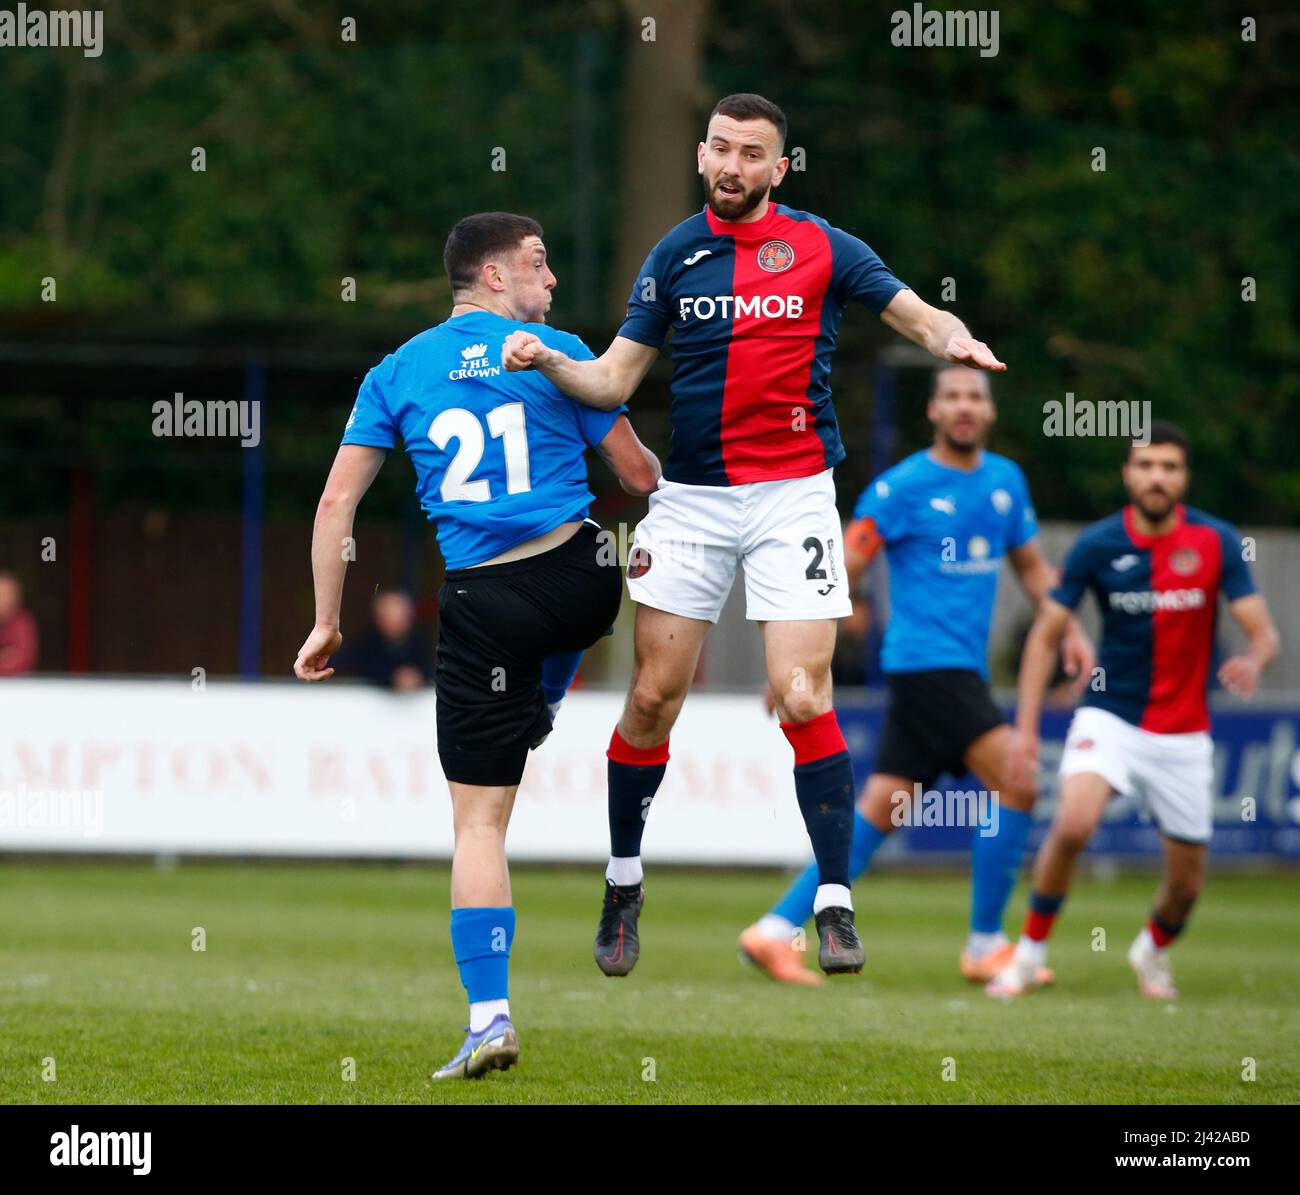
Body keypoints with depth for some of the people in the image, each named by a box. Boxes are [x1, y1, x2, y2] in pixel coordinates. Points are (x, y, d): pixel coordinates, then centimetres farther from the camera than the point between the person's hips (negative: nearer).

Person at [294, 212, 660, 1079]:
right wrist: (677, 482, 31)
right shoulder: (558, 353, 2)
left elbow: (336, 503, 4)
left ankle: (490, 1017, -5)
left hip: (481, 606, 1)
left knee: (479, 820, 2)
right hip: (580, 580, -1)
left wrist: (326, 622, 10)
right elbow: (639, 476, 8)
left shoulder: (397, 373, 8)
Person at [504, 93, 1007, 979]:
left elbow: (920, 316, 2)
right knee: (654, 696, 0)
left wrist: (954, 340, -21)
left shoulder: (821, 248, 1)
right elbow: (615, 379, 8)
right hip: (691, 498, 2)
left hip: (793, 496, -2)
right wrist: (547, 362, -11)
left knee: (803, 699, -11)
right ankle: (624, 886, 18)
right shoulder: (675, 256, 7)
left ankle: (835, 906, -5)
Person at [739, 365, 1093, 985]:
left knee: (878, 813, 6)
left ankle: (775, 932, 8)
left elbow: (1030, 564, 25)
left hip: (963, 670, 7)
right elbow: (841, 573, -7)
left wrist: (1070, 630, 12)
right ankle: (985, 945, -5)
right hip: (925, 660, -7)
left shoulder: (1006, 480, 13)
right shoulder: (901, 487, -8)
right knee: (1014, 784, -15)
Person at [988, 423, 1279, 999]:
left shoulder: (1217, 542, -7)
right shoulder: (1097, 545, -7)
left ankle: (1153, 950, 40)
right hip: (1109, 718, -1)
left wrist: (1252, 660, -35)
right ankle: (1029, 954, -9)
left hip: (1183, 734, 1)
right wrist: (1027, 726, -7)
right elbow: (1046, 633, 1)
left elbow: (1264, 633, -9)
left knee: (1186, 881, 5)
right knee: (1072, 825, -28)